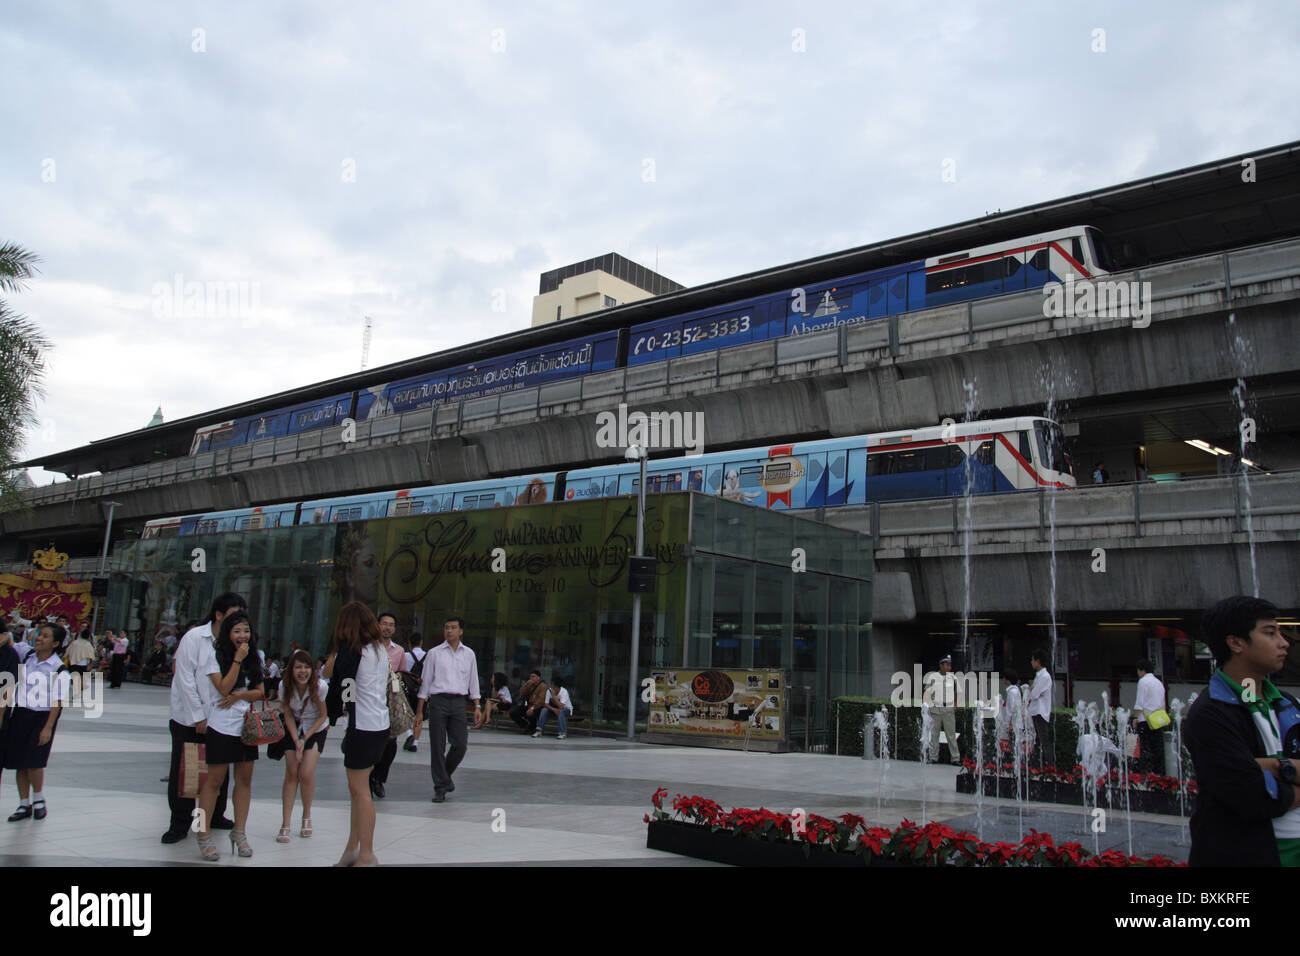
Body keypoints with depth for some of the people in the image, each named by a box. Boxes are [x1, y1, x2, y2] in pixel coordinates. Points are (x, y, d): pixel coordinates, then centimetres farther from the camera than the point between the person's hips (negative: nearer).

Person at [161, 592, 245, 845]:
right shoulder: (194, 637, -9)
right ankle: (180, 823, 16)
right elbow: (185, 680, -11)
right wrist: (198, 717, -13)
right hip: (188, 719, -3)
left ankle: (216, 816, 27)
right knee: (182, 772, 3)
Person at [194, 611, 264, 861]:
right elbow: (224, 688, -13)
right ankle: (204, 834, 9)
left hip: (247, 725, 5)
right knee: (214, 779, -2)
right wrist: (238, 660, -17)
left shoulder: (254, 658, 10)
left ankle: (239, 832, 17)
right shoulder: (215, 655, -5)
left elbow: (260, 692, 9)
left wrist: (241, 695, -10)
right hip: (221, 726, -5)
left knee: (244, 779, 7)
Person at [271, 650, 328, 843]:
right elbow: (288, 716, -7)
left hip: (315, 730, -2)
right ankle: (285, 824, -2)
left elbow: (323, 716, -13)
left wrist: (305, 739, -17)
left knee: (306, 774, -11)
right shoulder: (285, 686, -19)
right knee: (291, 773, -7)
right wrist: (296, 741, -17)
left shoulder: (320, 686, -25)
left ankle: (307, 817, 13)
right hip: (294, 729, 2)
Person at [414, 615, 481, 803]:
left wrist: (477, 706, 6)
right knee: (438, 747, -1)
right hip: (438, 701, -2)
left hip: (459, 702, 2)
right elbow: (425, 682, 5)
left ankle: (445, 775, 24)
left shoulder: (468, 654, 12)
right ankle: (440, 787, 8)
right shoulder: (434, 653, 5)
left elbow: (473, 682, 15)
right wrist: (419, 711, 2)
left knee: (461, 745, -2)